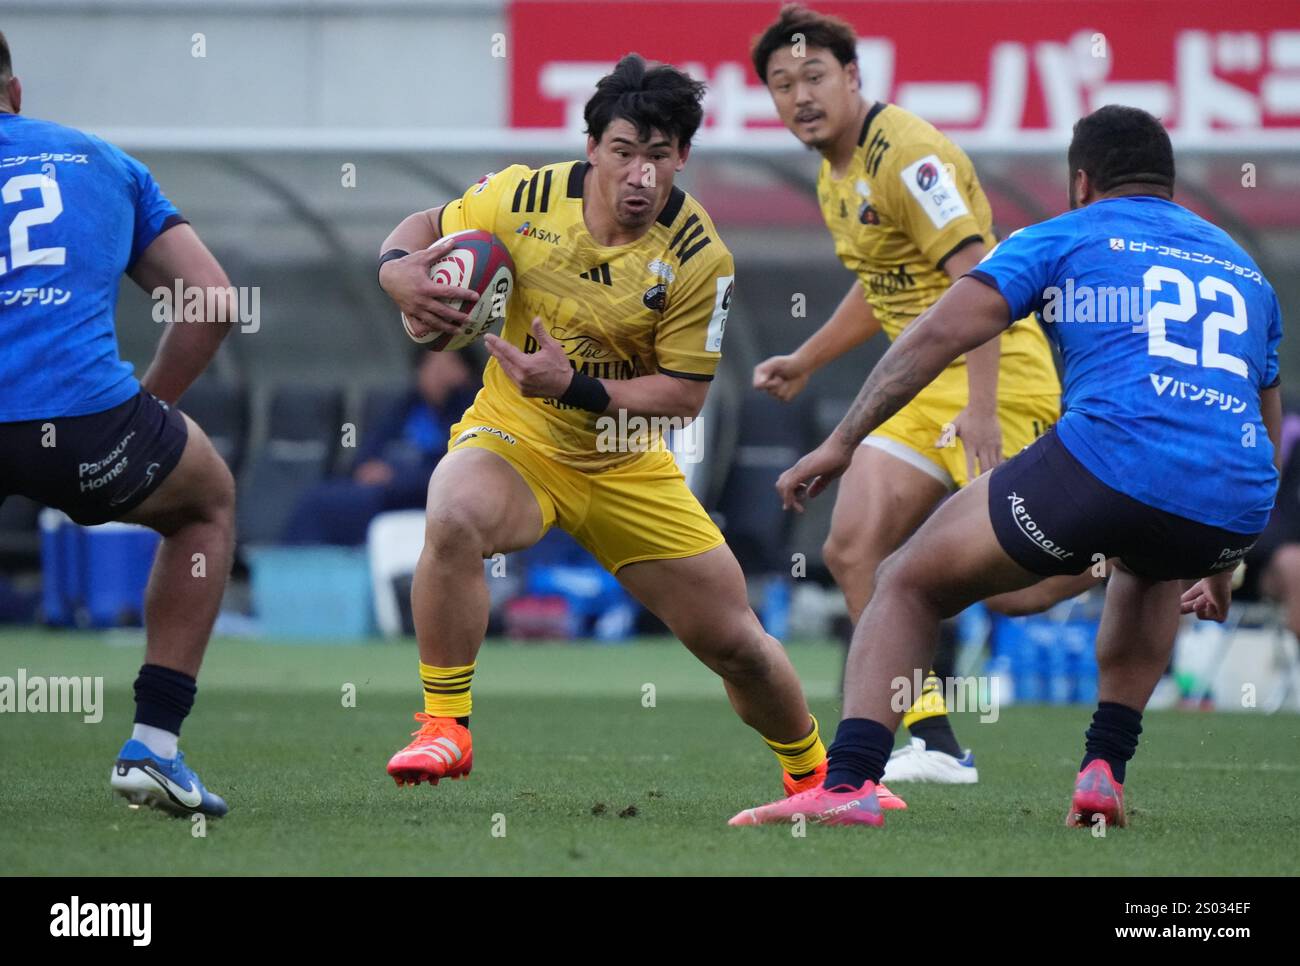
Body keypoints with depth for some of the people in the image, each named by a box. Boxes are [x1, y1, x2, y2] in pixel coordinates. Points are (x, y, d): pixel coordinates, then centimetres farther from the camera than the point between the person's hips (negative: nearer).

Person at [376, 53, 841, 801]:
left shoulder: (699, 257, -17)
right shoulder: (524, 198, -14)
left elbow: (685, 392, -14)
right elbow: (432, 226, 5)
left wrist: (576, 388, -29)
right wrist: (398, 271, -19)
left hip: (627, 465, 1)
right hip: (514, 437, -1)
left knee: (736, 643, 4)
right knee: (455, 519, -37)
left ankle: (812, 770, 34)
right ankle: (444, 728, -24)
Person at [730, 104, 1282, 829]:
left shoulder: (1064, 238, 16)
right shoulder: (1245, 270, 30)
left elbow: (940, 334, 2)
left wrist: (843, 442, 2)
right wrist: (1222, 568, 47)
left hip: (1108, 463, -5)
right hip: (1234, 515, 5)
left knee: (908, 586, 14)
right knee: (1151, 569, 42)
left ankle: (849, 783, -7)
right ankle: (1106, 769, 27)